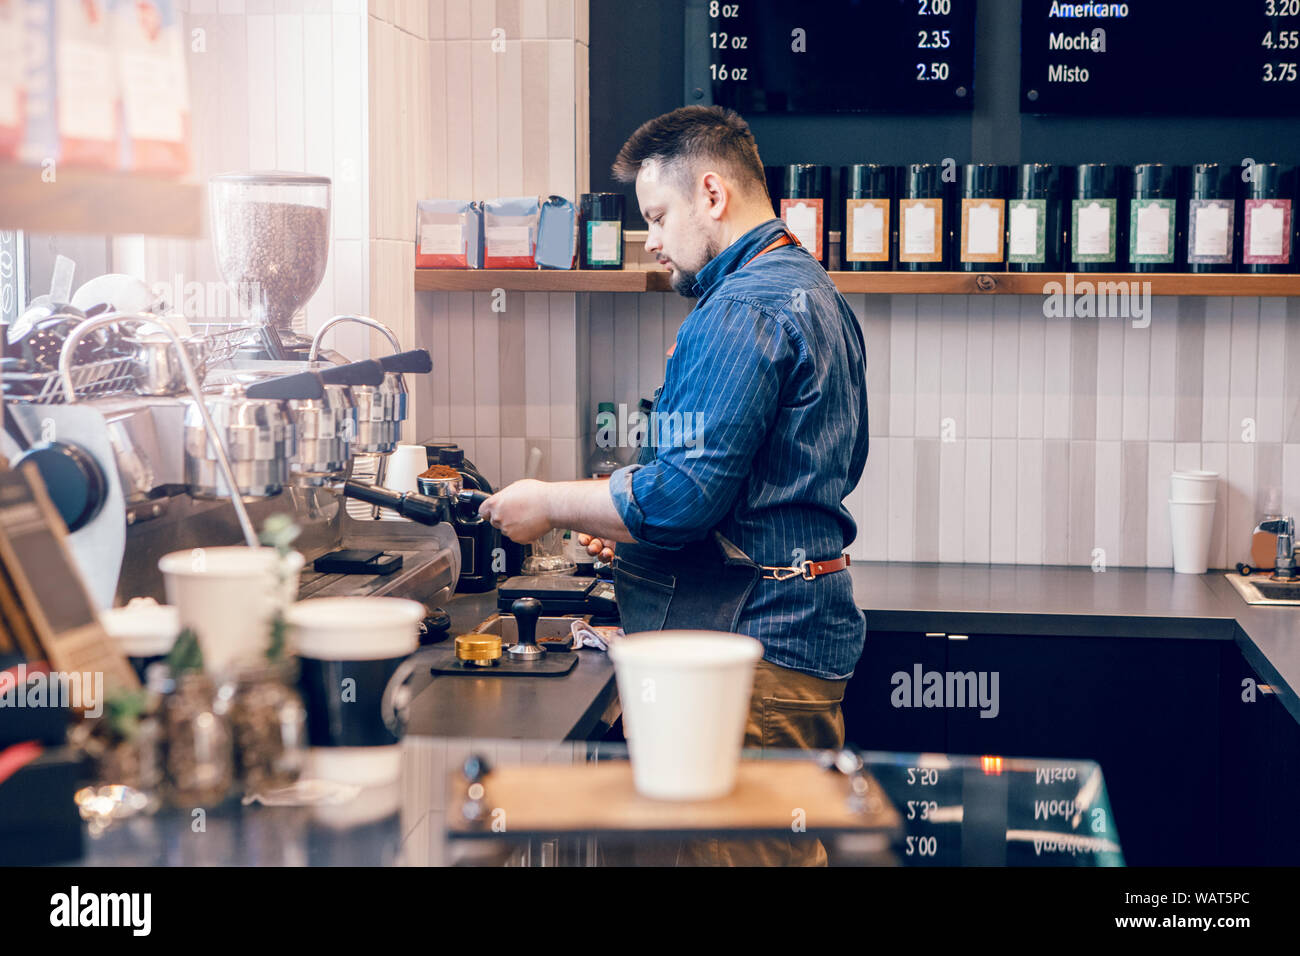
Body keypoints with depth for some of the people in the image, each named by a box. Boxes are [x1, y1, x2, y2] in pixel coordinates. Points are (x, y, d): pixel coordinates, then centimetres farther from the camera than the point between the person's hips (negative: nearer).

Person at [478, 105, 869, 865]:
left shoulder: (743, 309, -16)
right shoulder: (814, 291, 18)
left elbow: (686, 494, -23)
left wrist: (552, 503, -9)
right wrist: (634, 528, 20)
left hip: (753, 644, -11)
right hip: (804, 624, 11)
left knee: (730, 849, -5)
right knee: (793, 845, 15)